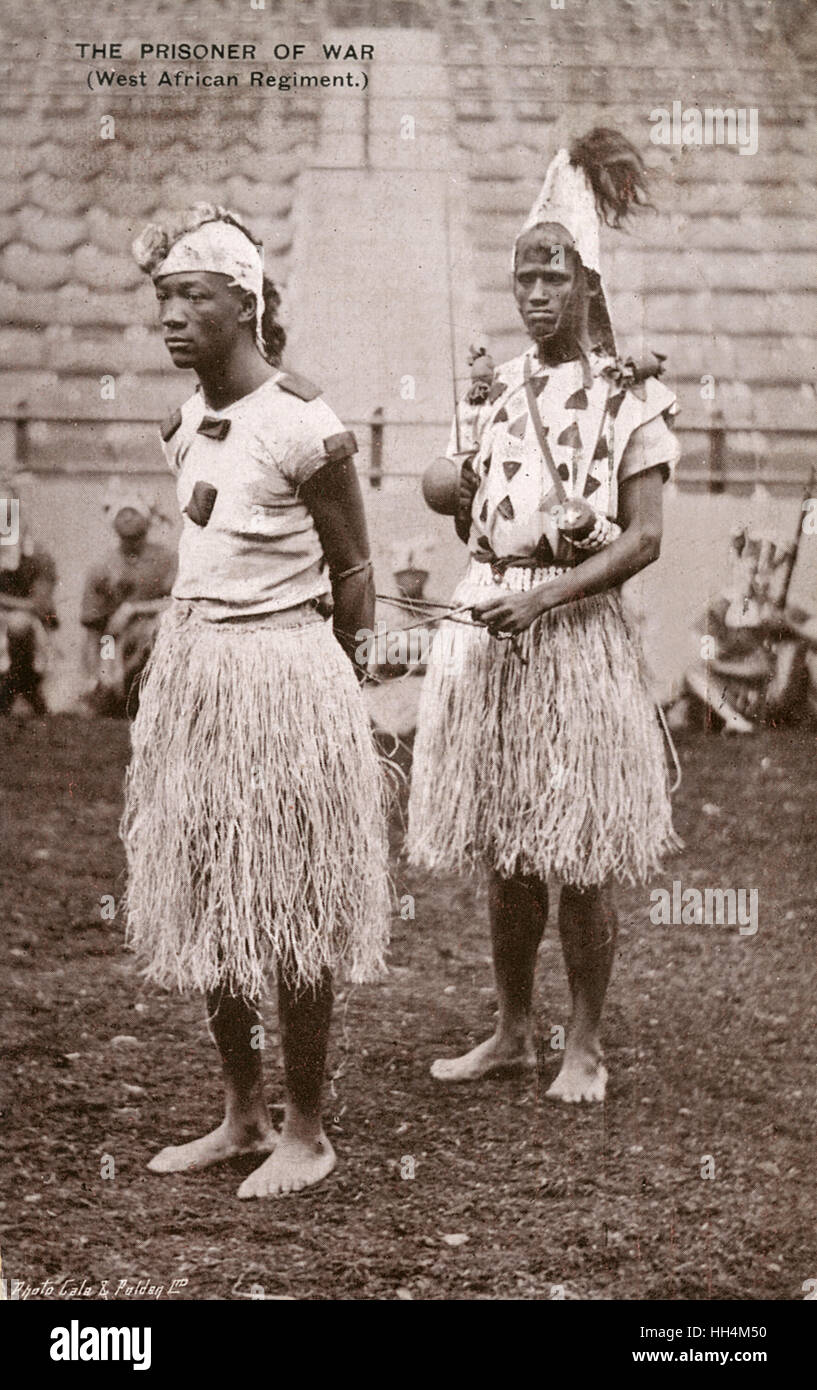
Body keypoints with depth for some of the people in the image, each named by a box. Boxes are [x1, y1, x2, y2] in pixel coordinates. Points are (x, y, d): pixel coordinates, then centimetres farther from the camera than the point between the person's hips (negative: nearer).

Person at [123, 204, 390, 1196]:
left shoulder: (301, 428, -15)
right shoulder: (186, 428, 6)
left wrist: (308, 676, 4)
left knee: (286, 914, 2)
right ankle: (242, 1114, 27)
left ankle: (307, 1133, 16)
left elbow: (352, 576, -6)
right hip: (190, 669, 7)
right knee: (205, 908, 13)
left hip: (282, 677, -7)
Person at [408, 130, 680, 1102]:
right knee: (502, 848, 10)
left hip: (576, 629, -5)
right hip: (484, 628, 5)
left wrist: (542, 596, -17)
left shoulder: (629, 397, -3)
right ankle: (512, 1031, 22)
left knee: (580, 851, 0)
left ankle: (585, 1044, 13)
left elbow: (642, 538, -9)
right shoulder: (498, 391, 13)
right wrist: (458, 495, 0)